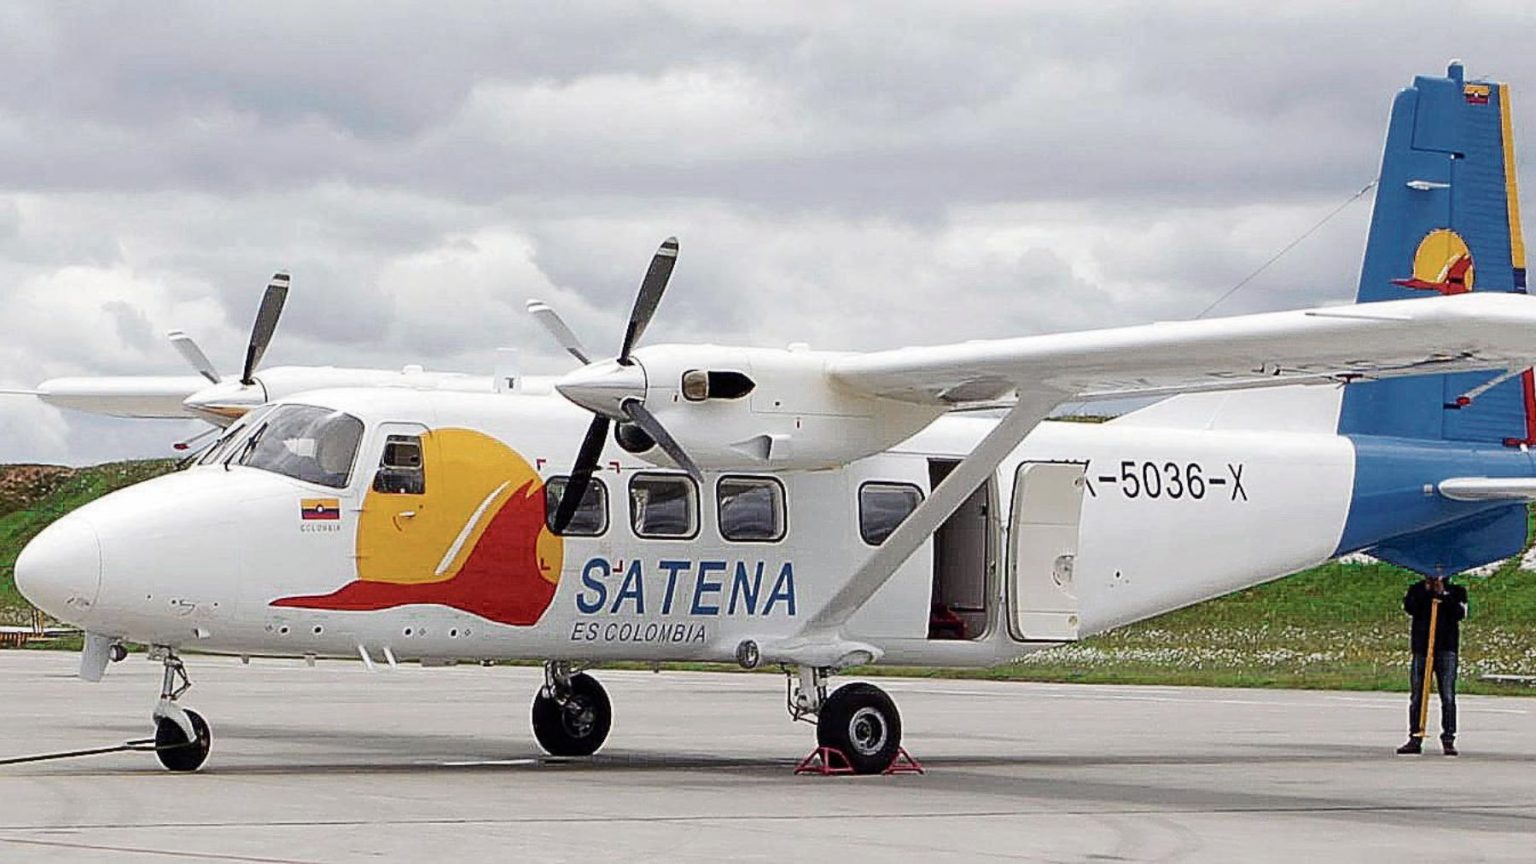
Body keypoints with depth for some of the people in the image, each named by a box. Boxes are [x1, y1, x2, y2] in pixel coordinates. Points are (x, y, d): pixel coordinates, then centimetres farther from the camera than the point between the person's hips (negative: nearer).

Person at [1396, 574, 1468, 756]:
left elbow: (1460, 613, -7)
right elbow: (1409, 608, -7)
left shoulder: (1455, 591, 9)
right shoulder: (1416, 589, 12)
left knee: (1448, 696, -7)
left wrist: (1443, 595, -11)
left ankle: (1448, 740, -4)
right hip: (1421, 648, 2)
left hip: (1446, 649, -2)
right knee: (1417, 697, 3)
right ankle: (1415, 739, 9)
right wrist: (1426, 591, -9)